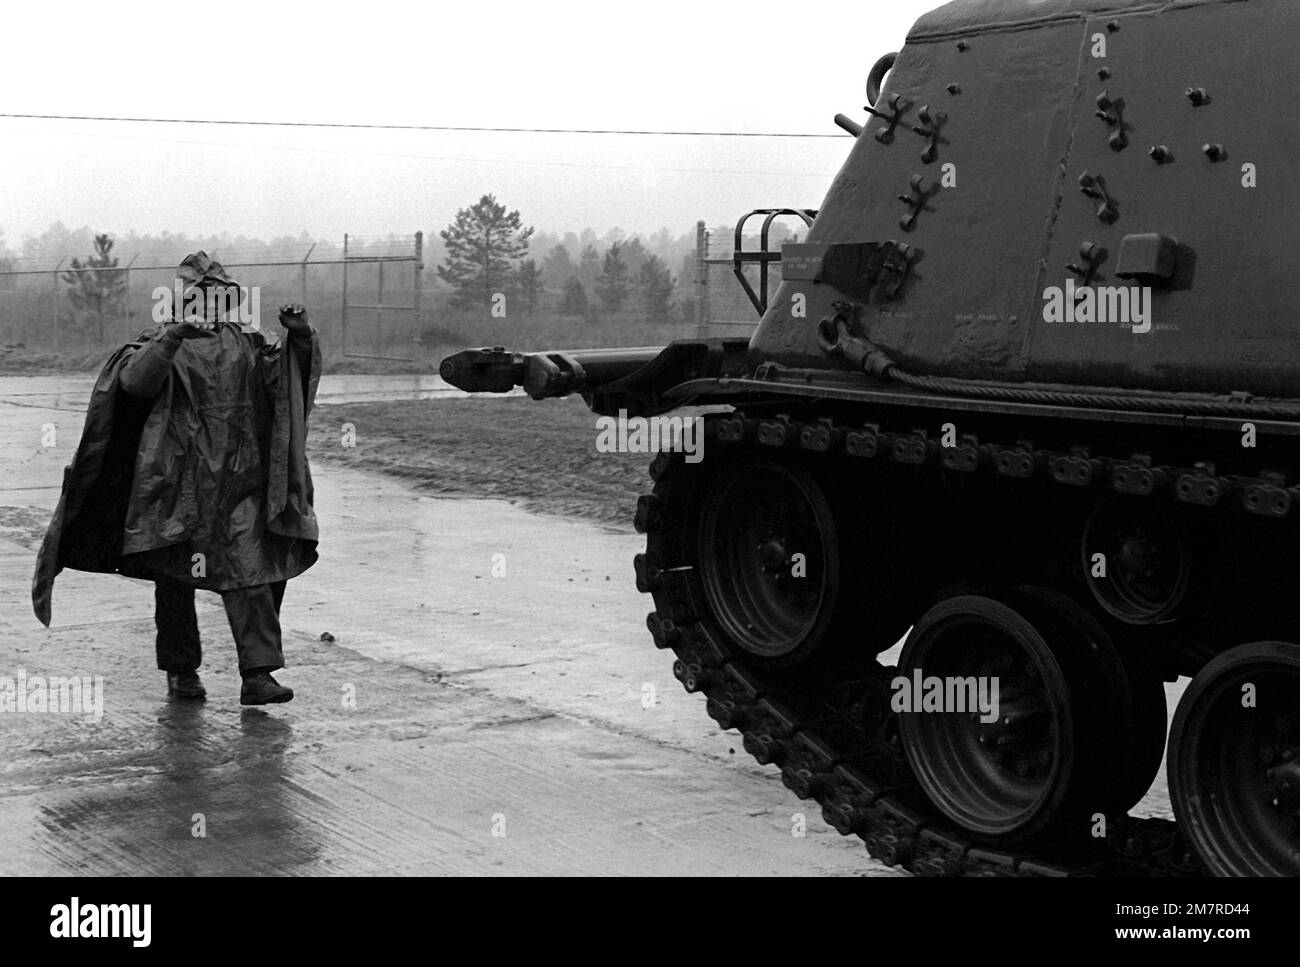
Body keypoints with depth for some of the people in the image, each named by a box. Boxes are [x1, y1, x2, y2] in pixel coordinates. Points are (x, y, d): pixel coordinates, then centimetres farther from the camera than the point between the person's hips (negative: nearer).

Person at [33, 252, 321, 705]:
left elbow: (294, 373, 8)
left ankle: (258, 675, -9)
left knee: (251, 574, -7)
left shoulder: (245, 343, 13)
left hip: (238, 484, 3)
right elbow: (134, 381, -17)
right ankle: (181, 671, 20)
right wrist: (171, 339, -31)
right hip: (177, 484, -2)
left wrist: (301, 335, -12)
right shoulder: (160, 341, 2)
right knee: (175, 578, 6)